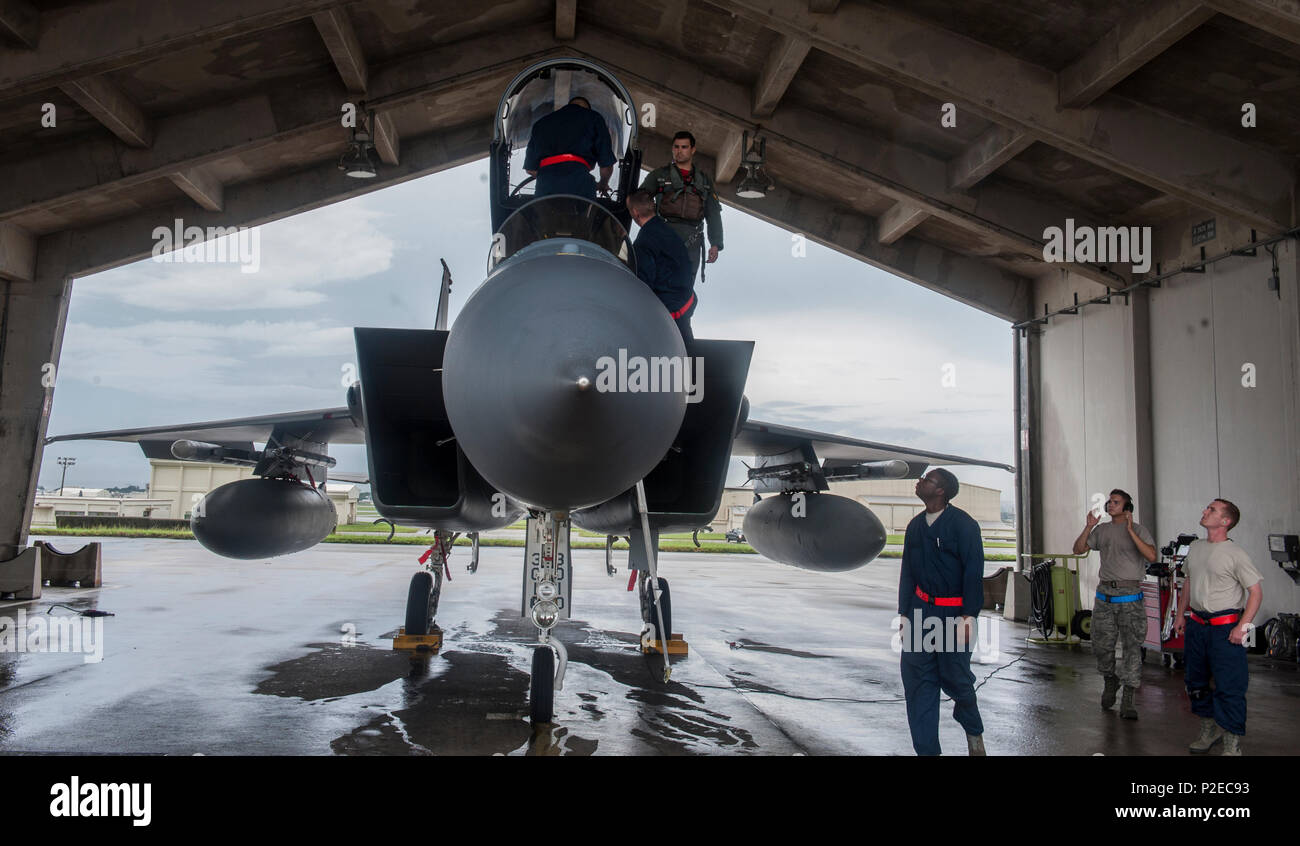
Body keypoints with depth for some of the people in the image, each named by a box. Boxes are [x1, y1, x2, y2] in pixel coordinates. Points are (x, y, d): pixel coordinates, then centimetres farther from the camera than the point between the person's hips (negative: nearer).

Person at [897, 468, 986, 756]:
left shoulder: (962, 524, -8)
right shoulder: (915, 526, 10)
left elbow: (974, 571, -11)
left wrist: (968, 616, -15)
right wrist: (904, 613, 12)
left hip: (952, 611, -5)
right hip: (921, 610, 5)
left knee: (956, 678, 2)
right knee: (918, 681, 2)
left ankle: (974, 732, 32)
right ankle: (926, 749, 12)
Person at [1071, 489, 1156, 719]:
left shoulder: (1139, 530, -1)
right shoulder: (1102, 530, 12)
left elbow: (1151, 556, -17)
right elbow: (1078, 549, 8)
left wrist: (1130, 531, -22)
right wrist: (1088, 527, -4)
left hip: (1130, 596, -4)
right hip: (1105, 594, 4)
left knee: (1132, 646, -5)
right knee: (1102, 645, 9)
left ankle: (1127, 700, 1)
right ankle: (1110, 681, 33)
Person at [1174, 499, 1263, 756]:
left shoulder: (1235, 554, -11)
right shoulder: (1195, 548, 9)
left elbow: (1256, 592, -10)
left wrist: (1241, 627, -16)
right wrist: (1181, 616, 18)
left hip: (1225, 626, -7)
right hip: (1196, 624, 7)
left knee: (1229, 686, -6)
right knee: (1195, 680, 15)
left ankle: (1232, 742, 5)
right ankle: (1209, 730, 30)